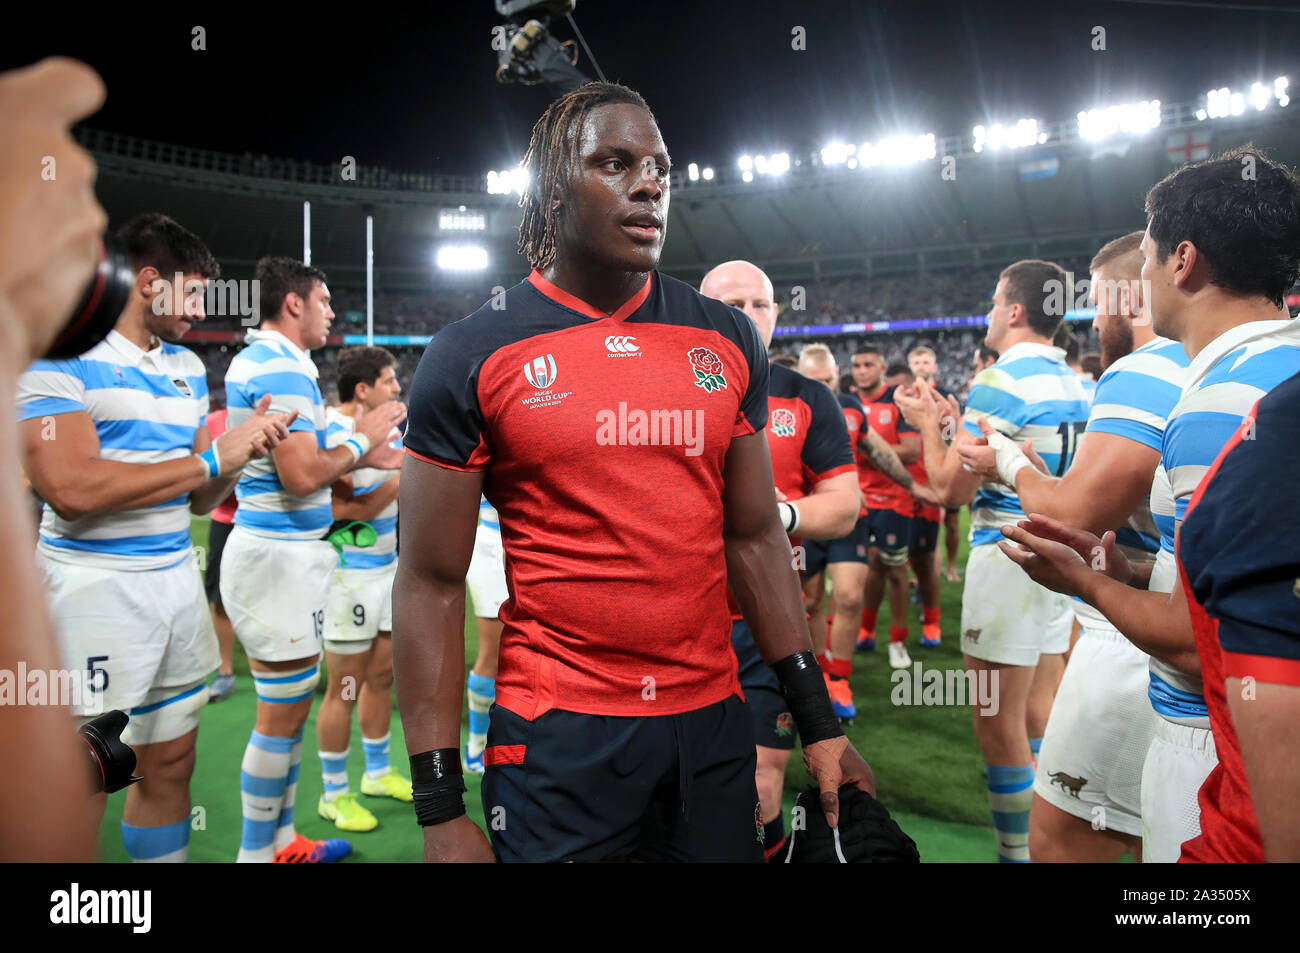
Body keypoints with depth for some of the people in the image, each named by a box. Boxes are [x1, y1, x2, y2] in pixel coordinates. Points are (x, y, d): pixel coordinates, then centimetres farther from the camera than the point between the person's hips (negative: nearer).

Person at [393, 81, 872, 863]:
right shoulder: (474, 358, -7)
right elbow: (432, 585, -5)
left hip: (713, 720, 4)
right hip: (556, 737, -3)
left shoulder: (727, 342, 4)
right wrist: (441, 809, -7)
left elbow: (754, 538, 9)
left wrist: (818, 720, 8)